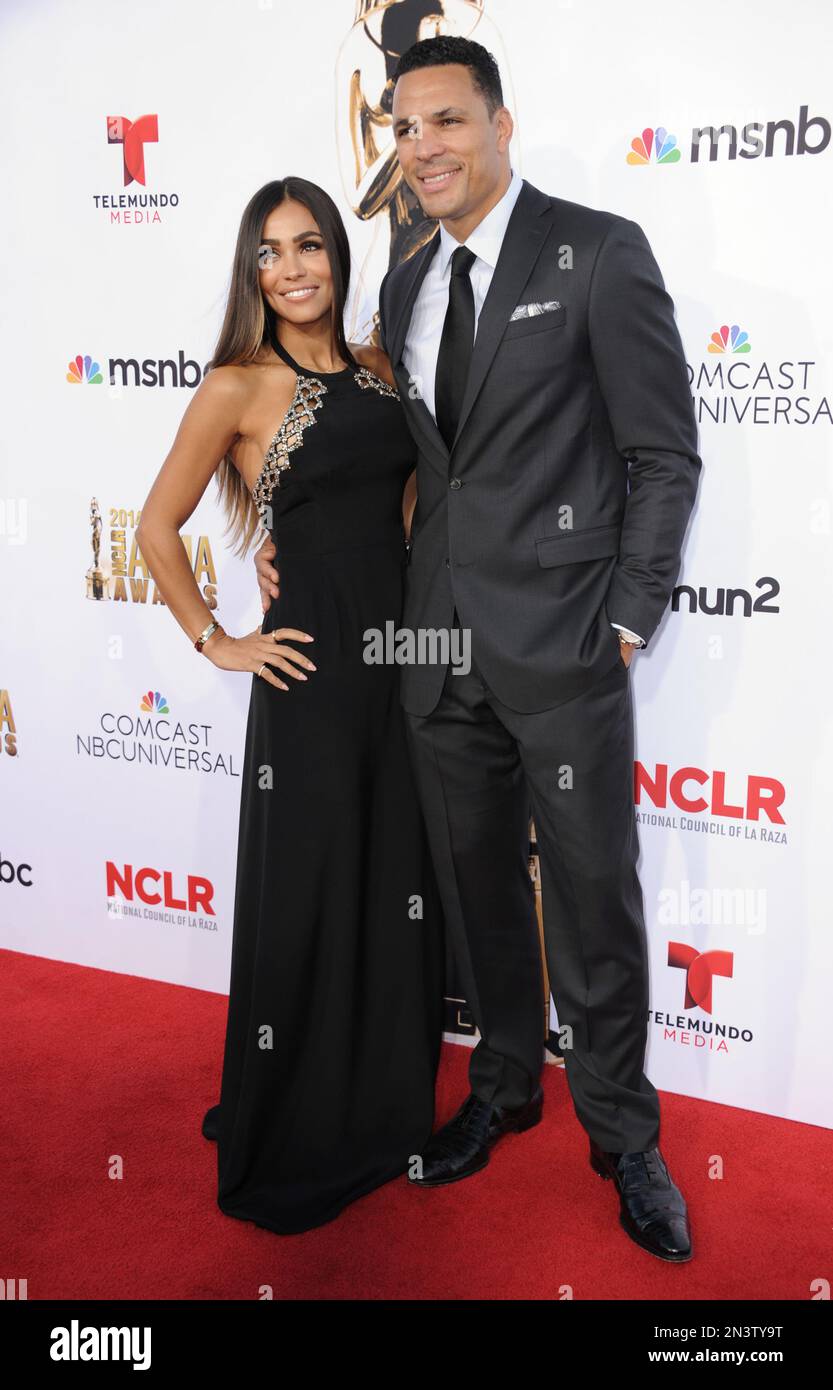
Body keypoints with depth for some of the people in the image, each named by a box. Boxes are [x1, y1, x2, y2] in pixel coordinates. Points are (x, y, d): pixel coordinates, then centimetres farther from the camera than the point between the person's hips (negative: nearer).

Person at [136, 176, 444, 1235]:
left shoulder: (376, 369, 9)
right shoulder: (237, 387, -6)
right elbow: (158, 527, -2)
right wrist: (215, 642, -3)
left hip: (405, 656, 6)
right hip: (312, 668, -5)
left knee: (402, 889, 13)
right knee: (309, 900, 5)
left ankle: (387, 1109, 34)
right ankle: (294, 1142, 25)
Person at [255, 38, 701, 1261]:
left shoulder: (598, 252, -5)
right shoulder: (405, 287, 13)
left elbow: (666, 455, -6)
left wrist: (629, 620, -10)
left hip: (562, 642, -5)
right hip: (442, 641, 6)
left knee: (594, 895, 4)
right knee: (475, 882, 15)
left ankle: (621, 1128, 26)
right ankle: (506, 1084, 37)